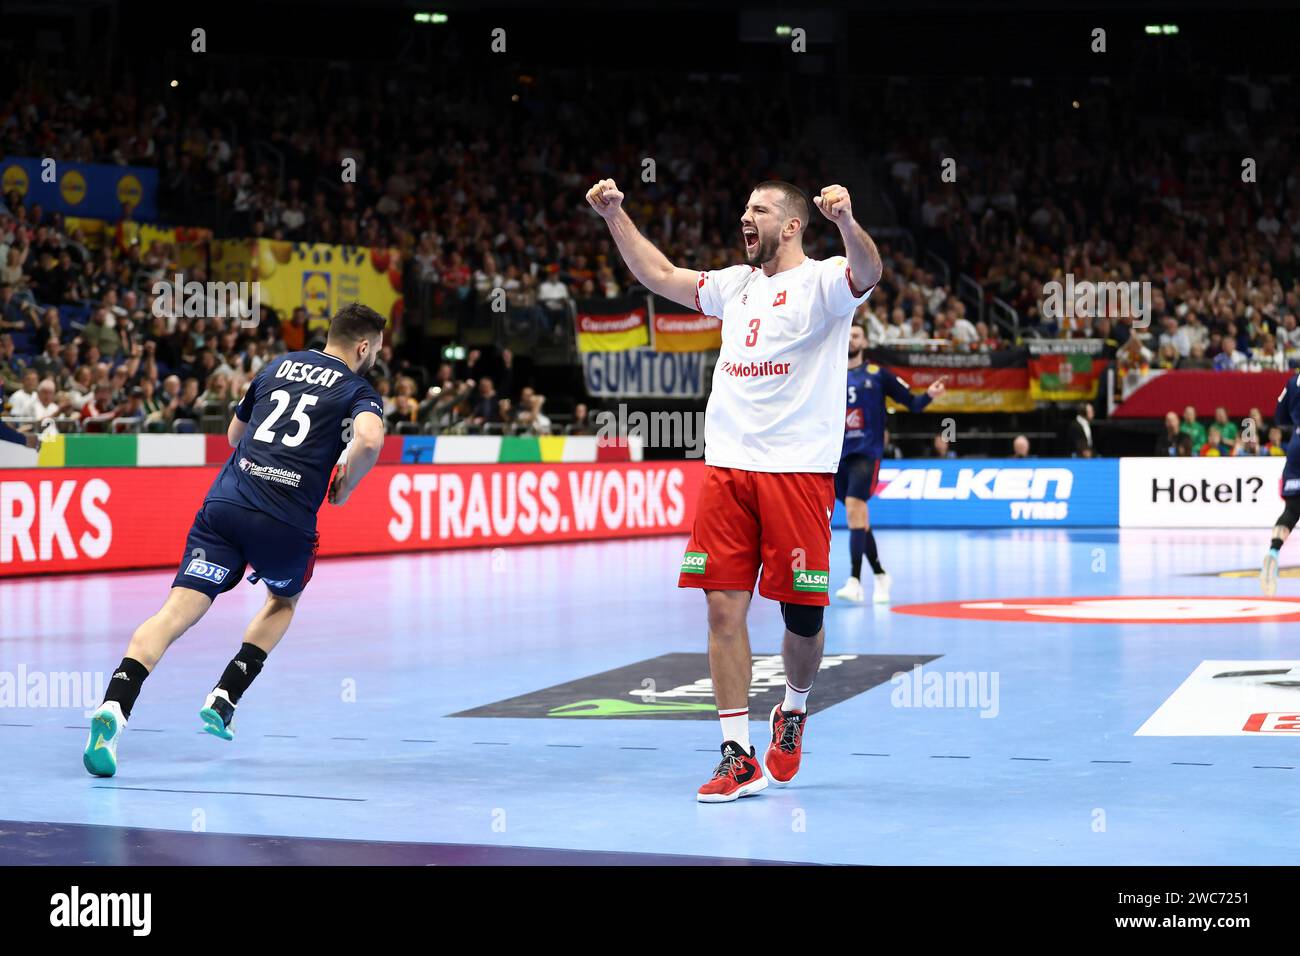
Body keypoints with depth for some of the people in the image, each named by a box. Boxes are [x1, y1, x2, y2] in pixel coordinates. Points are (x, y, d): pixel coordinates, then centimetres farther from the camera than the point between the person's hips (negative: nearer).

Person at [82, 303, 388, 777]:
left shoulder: (278, 365, 22)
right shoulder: (357, 390, 7)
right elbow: (369, 440, -16)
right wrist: (343, 488, 1)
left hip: (225, 500, 3)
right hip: (287, 520, -3)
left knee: (177, 612, -6)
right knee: (284, 600, 28)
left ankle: (114, 707, -28)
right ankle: (224, 699, 15)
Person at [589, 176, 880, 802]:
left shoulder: (822, 282, -1)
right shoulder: (736, 285, 19)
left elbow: (867, 272, -22)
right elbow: (659, 275, 27)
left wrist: (846, 220, -42)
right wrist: (614, 216, 19)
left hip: (799, 471, -5)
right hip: (726, 468, 5)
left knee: (802, 615, 0)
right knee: (724, 609, -2)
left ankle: (793, 710, 30)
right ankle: (739, 757, 3)